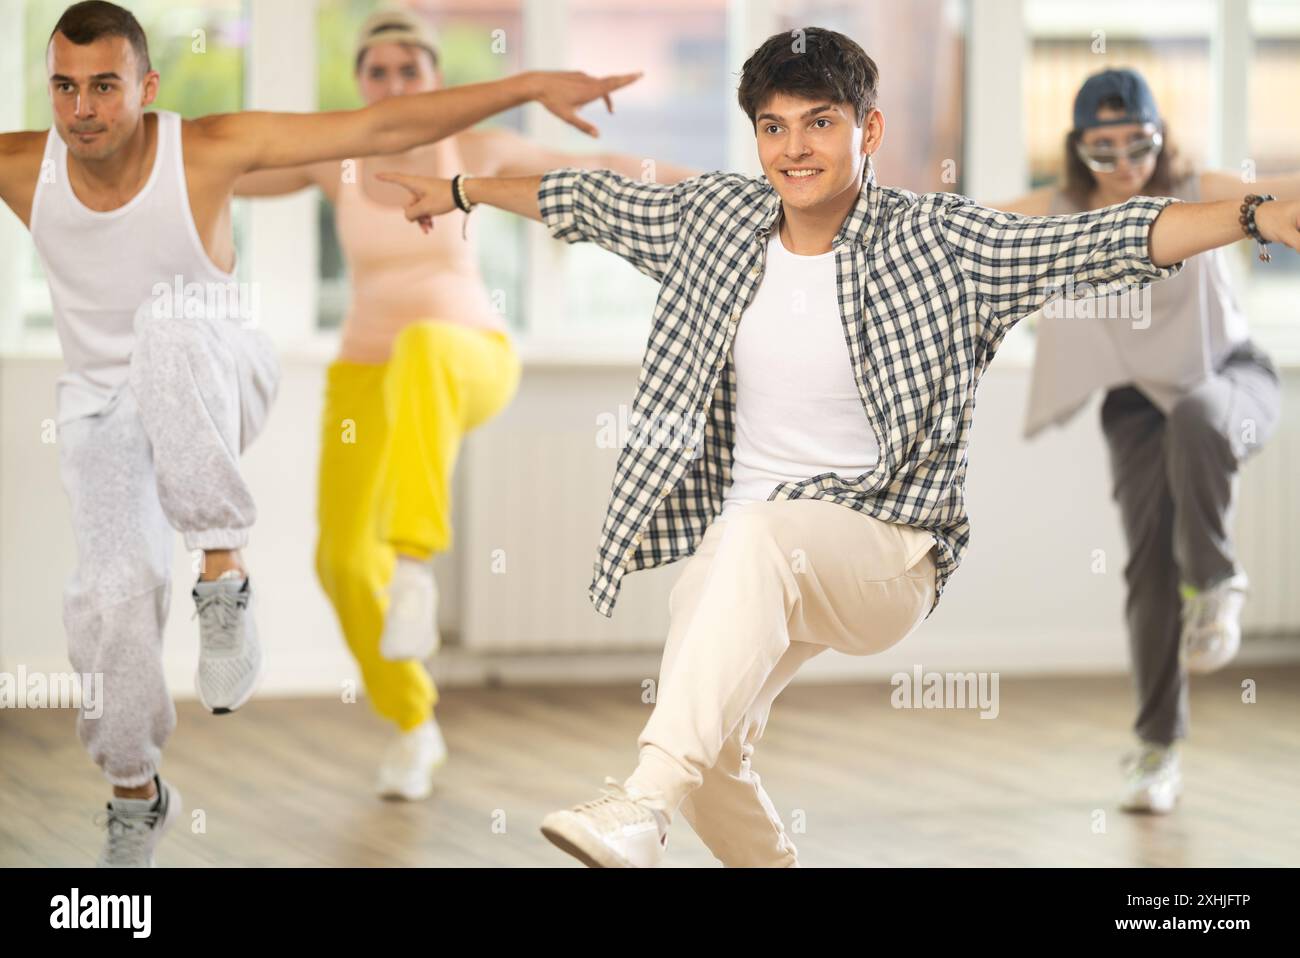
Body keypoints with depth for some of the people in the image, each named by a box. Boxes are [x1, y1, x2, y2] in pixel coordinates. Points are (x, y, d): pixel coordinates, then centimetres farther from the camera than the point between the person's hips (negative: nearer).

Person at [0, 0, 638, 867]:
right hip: (106, 404, 2)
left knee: (174, 320, -36)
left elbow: (383, 128, -21)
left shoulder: (207, 149, -22)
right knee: (114, 588, -15)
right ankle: (136, 794, 13)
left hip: (213, 379, -2)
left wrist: (530, 87, -25)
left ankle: (225, 577, -26)